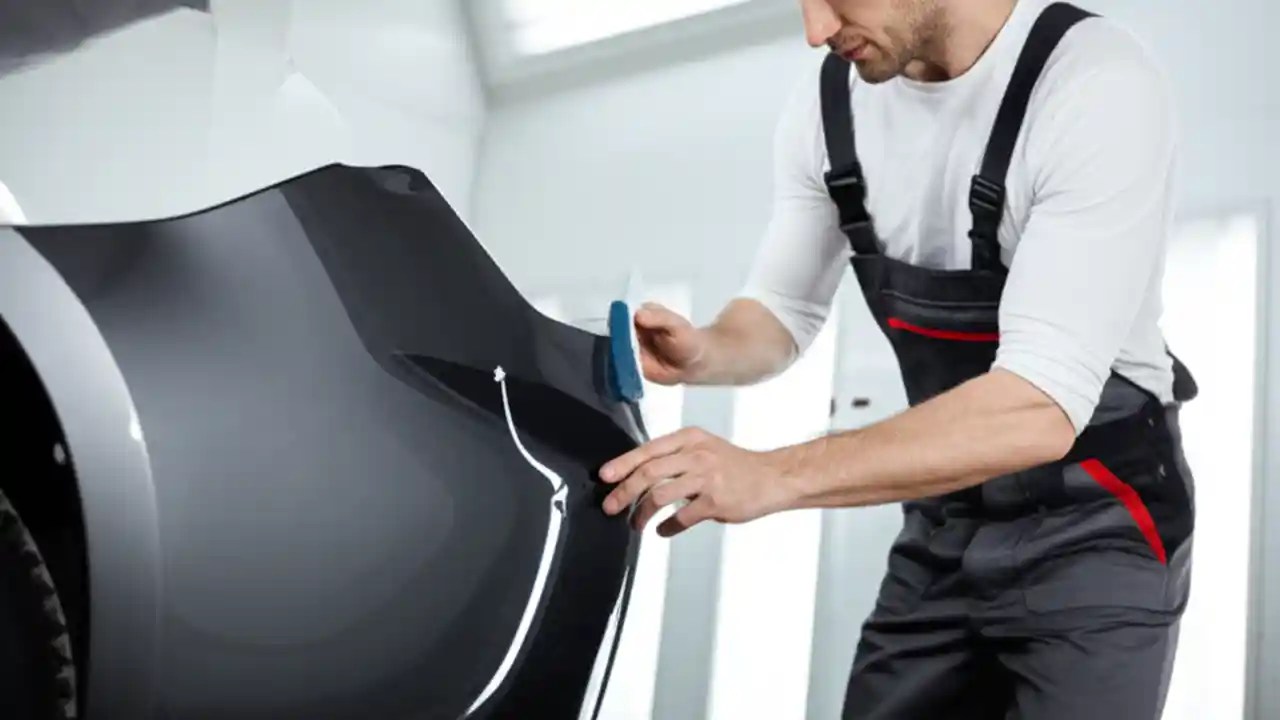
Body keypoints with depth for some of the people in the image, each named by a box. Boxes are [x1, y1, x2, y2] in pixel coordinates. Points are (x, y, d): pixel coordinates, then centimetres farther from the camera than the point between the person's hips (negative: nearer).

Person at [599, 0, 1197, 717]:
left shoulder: (1102, 84, -24)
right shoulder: (828, 103, -5)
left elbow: (1043, 406, -33)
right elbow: (786, 311, 6)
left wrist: (775, 475, -41)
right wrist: (704, 351, -18)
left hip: (1097, 522, -5)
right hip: (944, 526, 5)